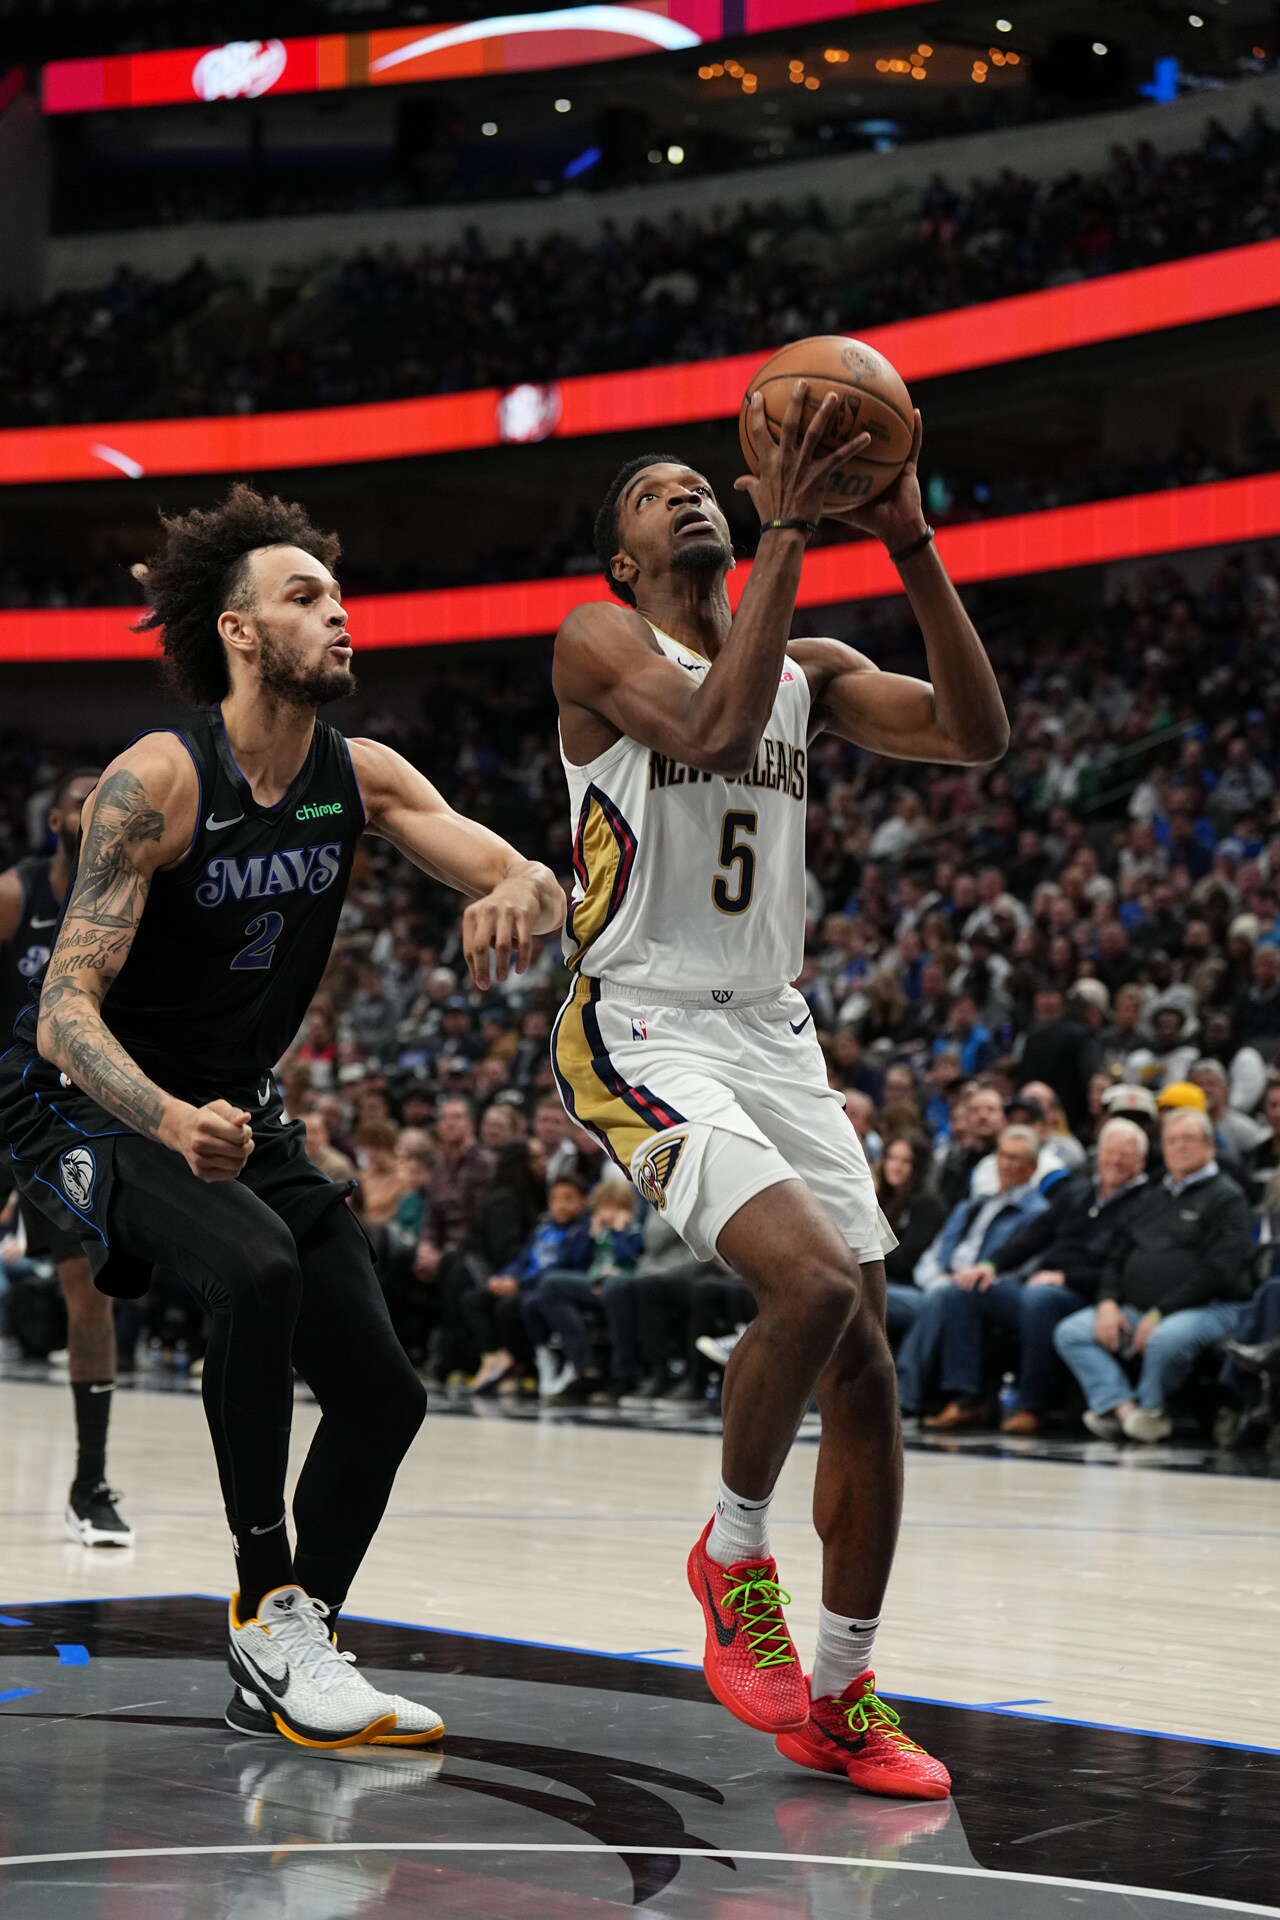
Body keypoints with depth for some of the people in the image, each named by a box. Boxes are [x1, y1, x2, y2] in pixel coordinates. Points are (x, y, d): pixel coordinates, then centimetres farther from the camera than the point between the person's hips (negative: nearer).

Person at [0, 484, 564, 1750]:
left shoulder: (359, 778, -4)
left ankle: (278, 1677, 20)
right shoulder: (157, 780, -22)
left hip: (237, 1114, 7)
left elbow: (533, 883, -9)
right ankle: (270, 1609, -23)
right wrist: (172, 1121, -48)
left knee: (381, 1394, 4)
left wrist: (520, 897, -35)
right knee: (260, 1268, -35)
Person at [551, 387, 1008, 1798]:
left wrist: (909, 548, -10)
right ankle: (732, 1554, -2)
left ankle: (840, 1698, 16)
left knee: (864, 1373, 3)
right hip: (644, 1033, -6)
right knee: (811, 1280, -28)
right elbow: (711, 727, -25)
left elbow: (977, 736, -3)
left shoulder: (812, 671, 13)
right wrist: (787, 533, -23)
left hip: (776, 1036, 6)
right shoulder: (600, 642, -3)